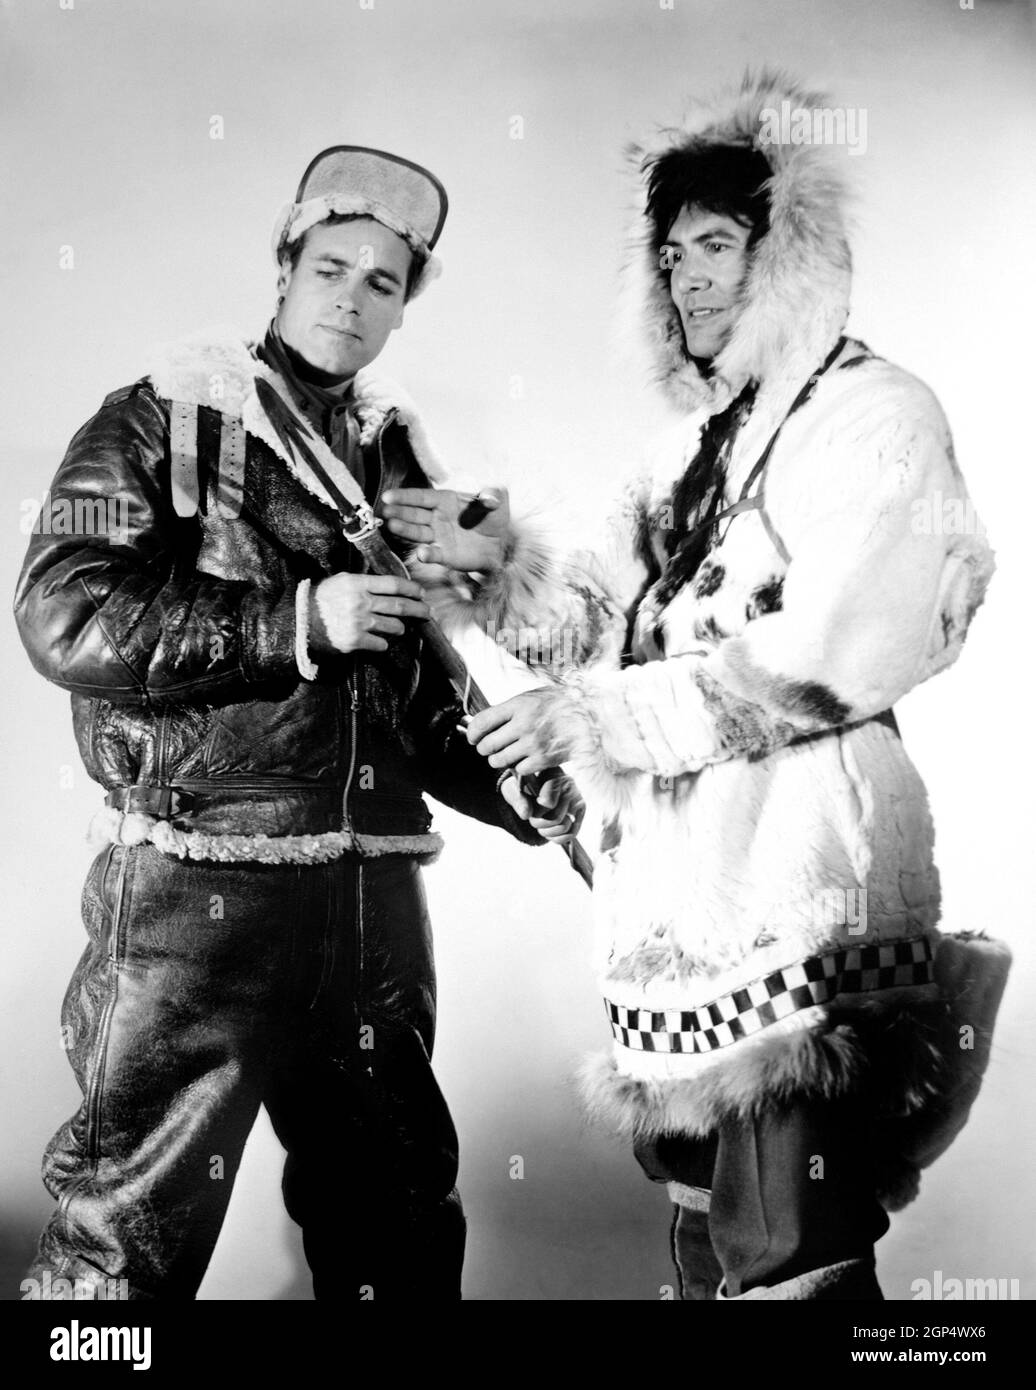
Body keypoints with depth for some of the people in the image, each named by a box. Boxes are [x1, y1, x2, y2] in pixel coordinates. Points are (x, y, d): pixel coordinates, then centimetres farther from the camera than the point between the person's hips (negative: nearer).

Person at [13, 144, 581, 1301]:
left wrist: (520, 792, 2)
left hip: (375, 892, 6)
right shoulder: (163, 420, -1)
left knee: (402, 1225, 18)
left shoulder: (401, 461, 15)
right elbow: (67, 619, -14)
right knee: (132, 1235, 3)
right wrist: (298, 621, -18)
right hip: (201, 889, -5)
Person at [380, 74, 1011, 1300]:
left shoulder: (874, 413, -4)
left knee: (790, 1263, -6)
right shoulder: (695, 437, 18)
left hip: (799, 889, -7)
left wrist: (598, 713, -14)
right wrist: (490, 557, 6)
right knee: (704, 1241, 18)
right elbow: (625, 619, 18)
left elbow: (829, 659, -15)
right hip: (679, 887, 8)